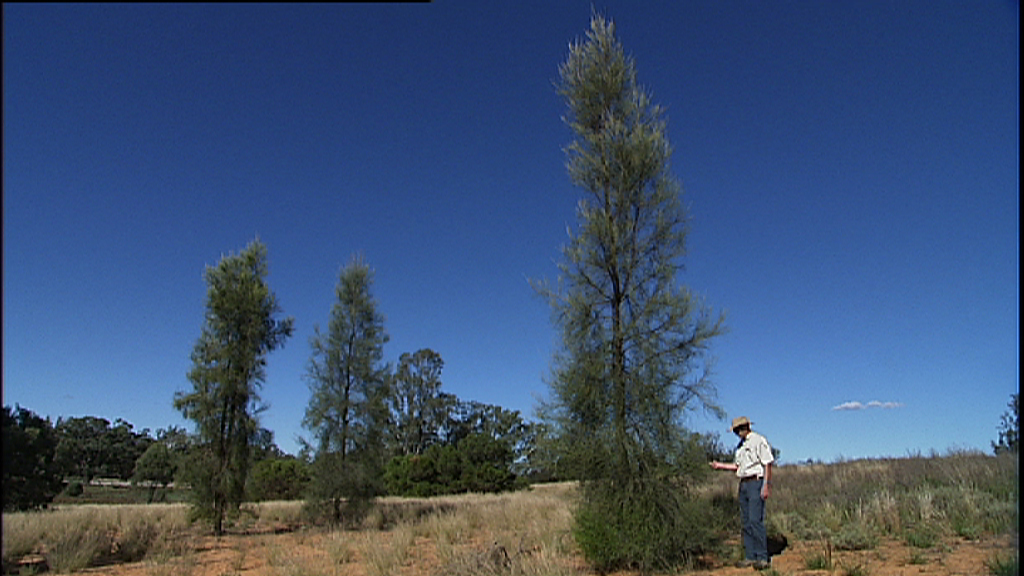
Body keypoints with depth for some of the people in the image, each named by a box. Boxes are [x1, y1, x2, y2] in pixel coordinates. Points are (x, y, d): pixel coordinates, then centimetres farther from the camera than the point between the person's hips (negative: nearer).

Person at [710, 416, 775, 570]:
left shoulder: (759, 441, -7)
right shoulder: (740, 445, 19)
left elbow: (767, 464, -11)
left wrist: (766, 486, -17)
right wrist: (720, 465, 16)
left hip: (756, 482, -8)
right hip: (743, 484, 8)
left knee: (755, 520, -14)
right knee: (746, 522, 7)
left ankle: (763, 557, -9)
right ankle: (751, 556, 11)